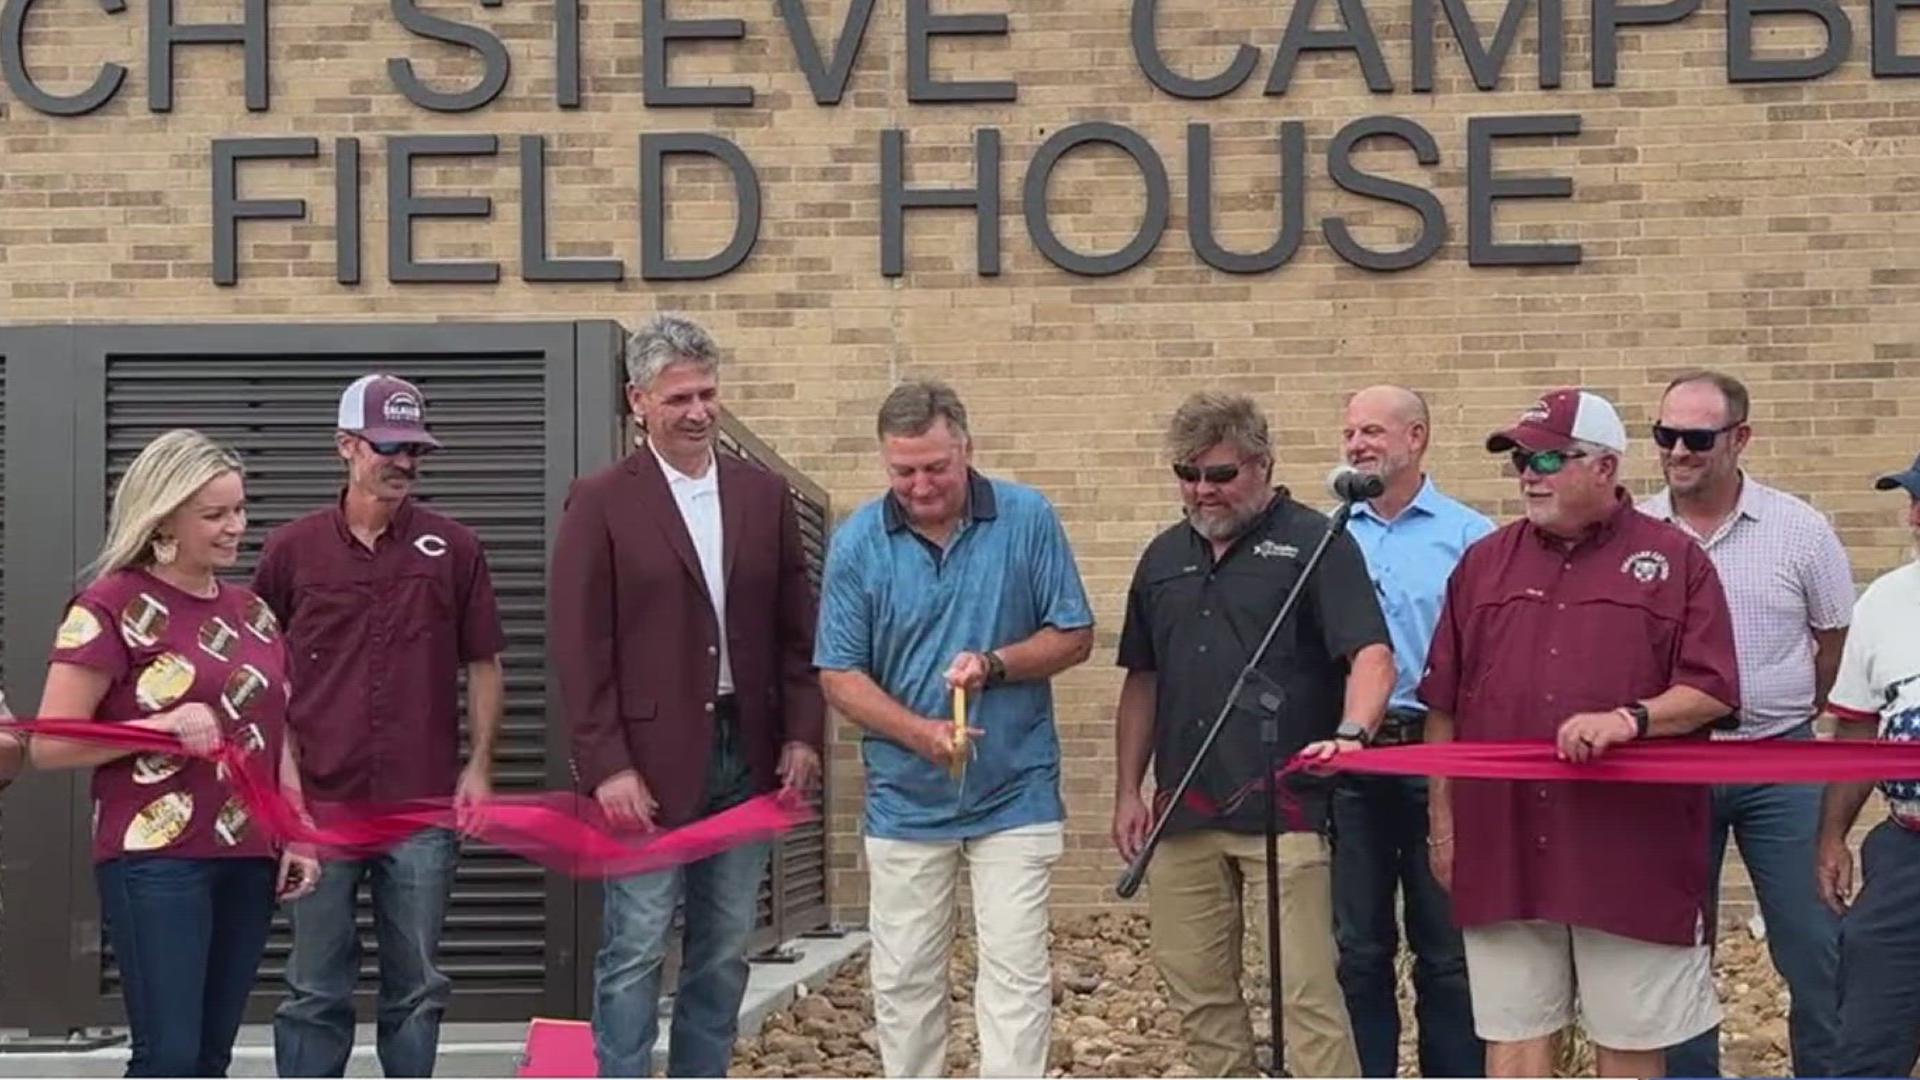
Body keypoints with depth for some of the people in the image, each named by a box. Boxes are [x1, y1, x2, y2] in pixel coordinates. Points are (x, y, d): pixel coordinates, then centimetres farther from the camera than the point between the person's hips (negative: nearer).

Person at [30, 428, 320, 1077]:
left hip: (248, 858, 6)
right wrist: (165, 726, -20)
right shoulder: (112, 607, -6)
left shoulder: (250, 612, 14)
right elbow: (48, 747, -10)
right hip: (155, 859, -6)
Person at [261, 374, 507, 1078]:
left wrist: (479, 765, -1)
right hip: (319, 805, 0)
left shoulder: (453, 548, 4)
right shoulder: (294, 549, 3)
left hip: (425, 808, 0)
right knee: (315, 991, 5)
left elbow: (483, 665, 8)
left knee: (416, 988, 8)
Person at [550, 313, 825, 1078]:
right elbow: (578, 647, -8)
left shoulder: (764, 494, 10)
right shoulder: (601, 502, -3)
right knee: (635, 950, -3)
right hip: (649, 761, -4)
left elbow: (797, 629, 11)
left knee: (724, 952, 10)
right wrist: (606, 766, -13)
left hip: (746, 755, 5)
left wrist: (802, 734, 1)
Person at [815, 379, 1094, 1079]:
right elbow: (840, 676, -3)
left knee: (1016, 974, -3)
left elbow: (1074, 636, 0)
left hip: (1015, 794, -1)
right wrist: (920, 732, -19)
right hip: (904, 801, 1)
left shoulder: (1028, 519, -6)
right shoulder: (858, 542, -5)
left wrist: (994, 665, -18)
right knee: (903, 980, 9)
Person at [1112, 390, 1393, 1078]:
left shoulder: (1314, 544, -3)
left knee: (1308, 990, -7)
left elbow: (1372, 656, -12)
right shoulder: (1165, 557, 15)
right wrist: (1128, 791, 14)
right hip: (1182, 812, 6)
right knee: (1195, 990, 10)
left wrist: (1350, 733, -31)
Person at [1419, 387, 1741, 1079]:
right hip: (1502, 851, 3)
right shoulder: (1484, 563, 11)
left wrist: (1630, 719, -21)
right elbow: (1443, 708, 13)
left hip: (1630, 850, -3)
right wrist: (1442, 824, 11)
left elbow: (1711, 691, -4)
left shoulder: (1674, 561, 2)